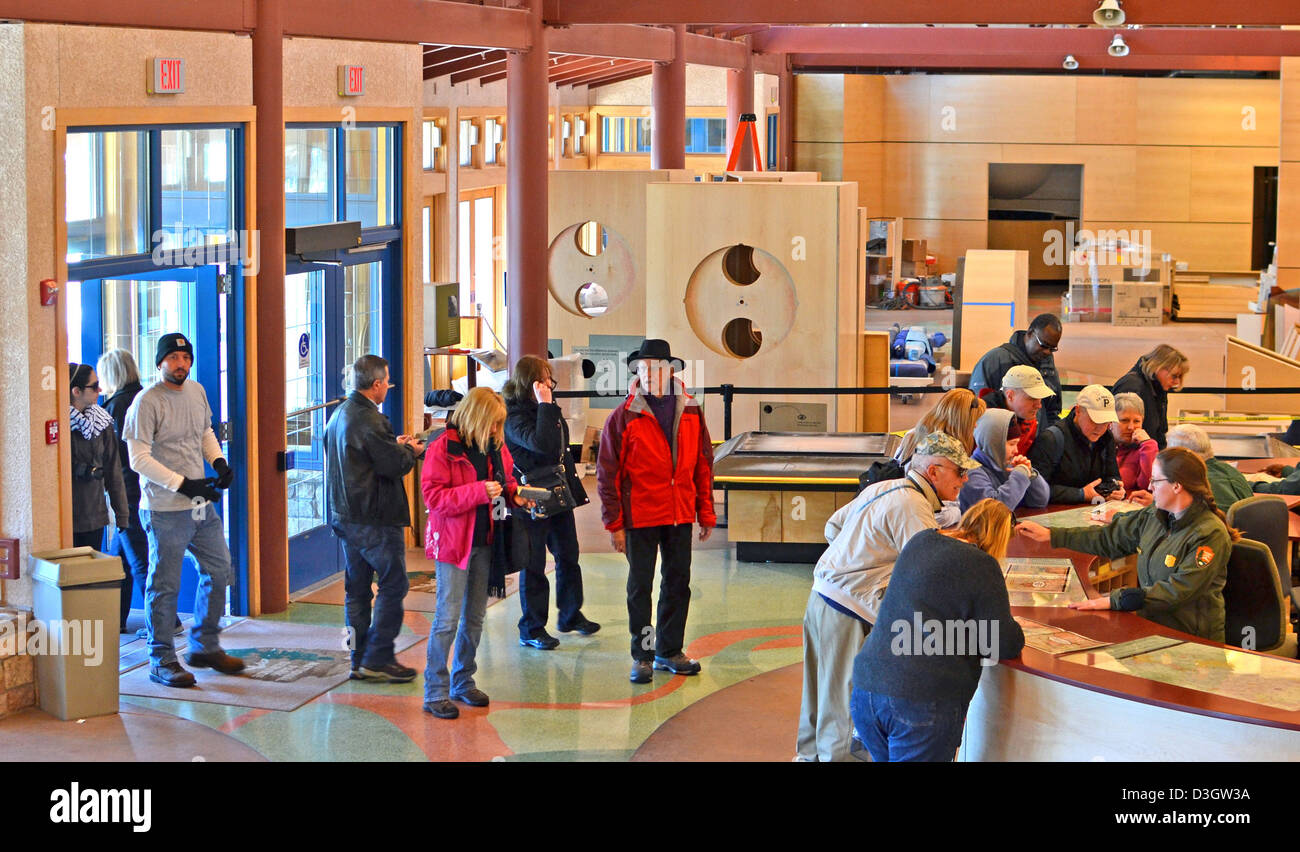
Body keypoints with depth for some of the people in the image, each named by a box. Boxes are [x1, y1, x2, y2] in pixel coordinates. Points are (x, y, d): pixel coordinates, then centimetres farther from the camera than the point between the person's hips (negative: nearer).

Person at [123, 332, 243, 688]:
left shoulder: (196, 391, 9)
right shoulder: (147, 402, -13)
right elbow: (139, 459, -17)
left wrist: (219, 461, 3)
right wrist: (183, 485, -22)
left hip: (202, 505, 8)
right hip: (165, 509, -7)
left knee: (219, 570, 14)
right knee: (164, 585, -2)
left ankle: (205, 646, 28)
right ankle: (162, 661, 8)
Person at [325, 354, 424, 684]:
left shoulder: (339, 415, 11)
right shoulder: (369, 420, -19)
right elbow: (395, 465, -20)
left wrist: (396, 445, 14)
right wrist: (410, 450, 0)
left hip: (344, 516, 10)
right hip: (374, 518, -10)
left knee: (357, 588, 13)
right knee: (393, 585, -2)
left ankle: (360, 660, 16)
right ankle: (377, 659, -4)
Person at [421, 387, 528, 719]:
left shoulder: (496, 447, 8)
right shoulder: (443, 448, -13)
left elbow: (505, 481, 23)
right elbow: (434, 496, -17)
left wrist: (513, 495, 0)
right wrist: (479, 491, -24)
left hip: (485, 541, 7)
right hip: (453, 542, -7)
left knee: (474, 617, 13)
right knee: (448, 618, -6)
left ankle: (463, 682, 26)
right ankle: (435, 692, 0)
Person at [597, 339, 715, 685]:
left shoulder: (691, 413, 4)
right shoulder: (623, 417, -7)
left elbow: (703, 466, 11)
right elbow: (607, 473, -6)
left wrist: (706, 513, 8)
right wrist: (614, 522, -8)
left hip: (680, 515, 4)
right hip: (640, 516, -4)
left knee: (678, 582, 12)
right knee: (640, 586, 3)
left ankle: (669, 652, 25)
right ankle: (642, 656, 13)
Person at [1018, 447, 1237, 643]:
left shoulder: (1210, 534, -16)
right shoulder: (1152, 517, 8)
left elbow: (1178, 591, -23)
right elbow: (1108, 538, 21)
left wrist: (1114, 600, -25)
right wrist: (1051, 536, 18)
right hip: (1151, 624, 7)